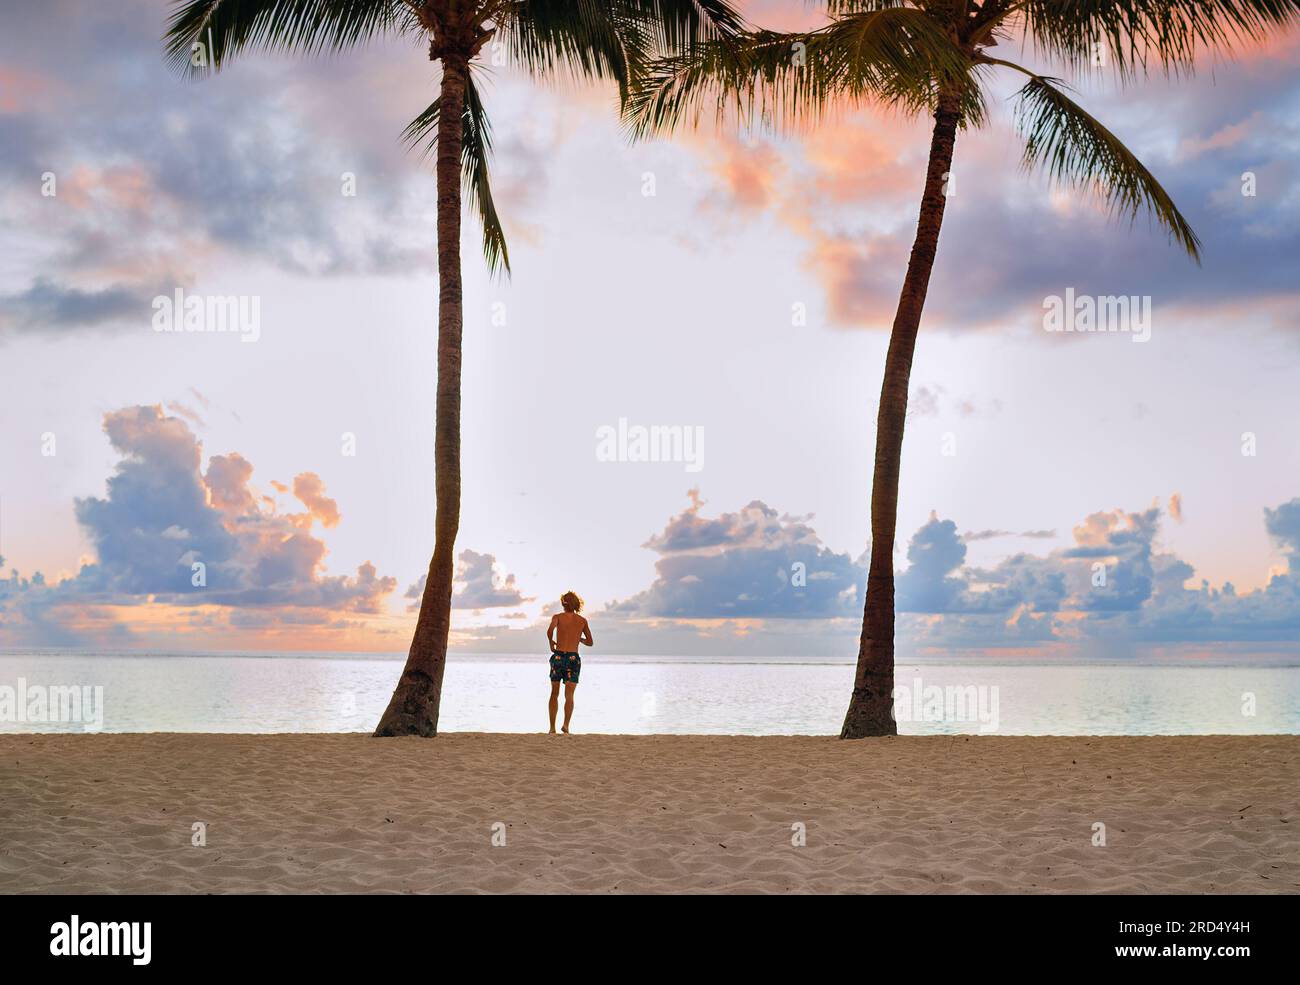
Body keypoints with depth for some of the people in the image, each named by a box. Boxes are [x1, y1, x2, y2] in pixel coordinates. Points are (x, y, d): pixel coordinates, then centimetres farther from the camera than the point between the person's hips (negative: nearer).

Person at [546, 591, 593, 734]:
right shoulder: (583, 621, 9)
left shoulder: (558, 617, 2)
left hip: (558, 656, 0)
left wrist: (551, 643, -1)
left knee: (554, 694, 14)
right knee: (569, 695, -6)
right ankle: (566, 724, -28)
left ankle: (552, 728, 15)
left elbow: (550, 630, -19)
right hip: (573, 658, 0)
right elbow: (590, 642, 18)